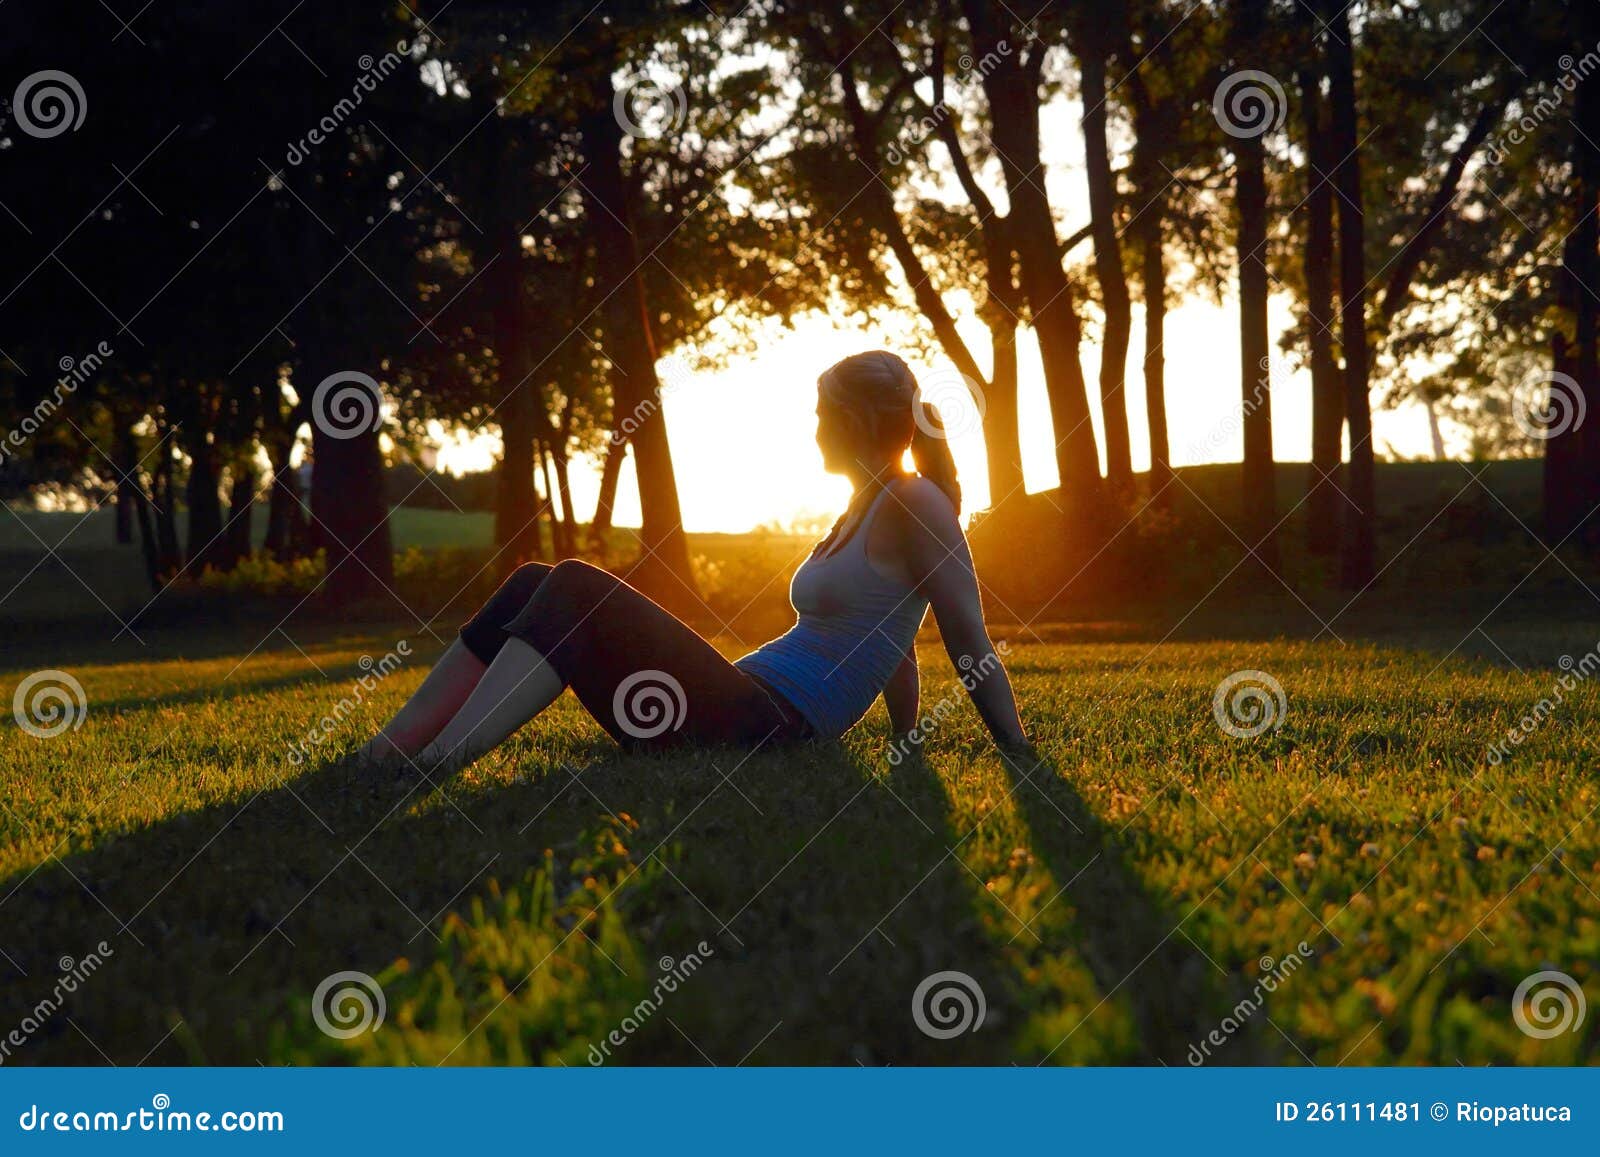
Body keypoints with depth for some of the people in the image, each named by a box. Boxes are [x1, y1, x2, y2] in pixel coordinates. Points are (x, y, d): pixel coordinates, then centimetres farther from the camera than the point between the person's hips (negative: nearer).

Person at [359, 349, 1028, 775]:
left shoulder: (915, 503, -4)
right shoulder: (862, 508, 25)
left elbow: (970, 643, -8)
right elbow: (897, 643, 28)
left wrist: (1023, 758, -7)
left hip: (766, 727, -9)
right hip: (748, 706, 9)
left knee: (575, 594, -23)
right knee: (538, 587, -2)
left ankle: (434, 762, -33)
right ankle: (388, 749, -12)